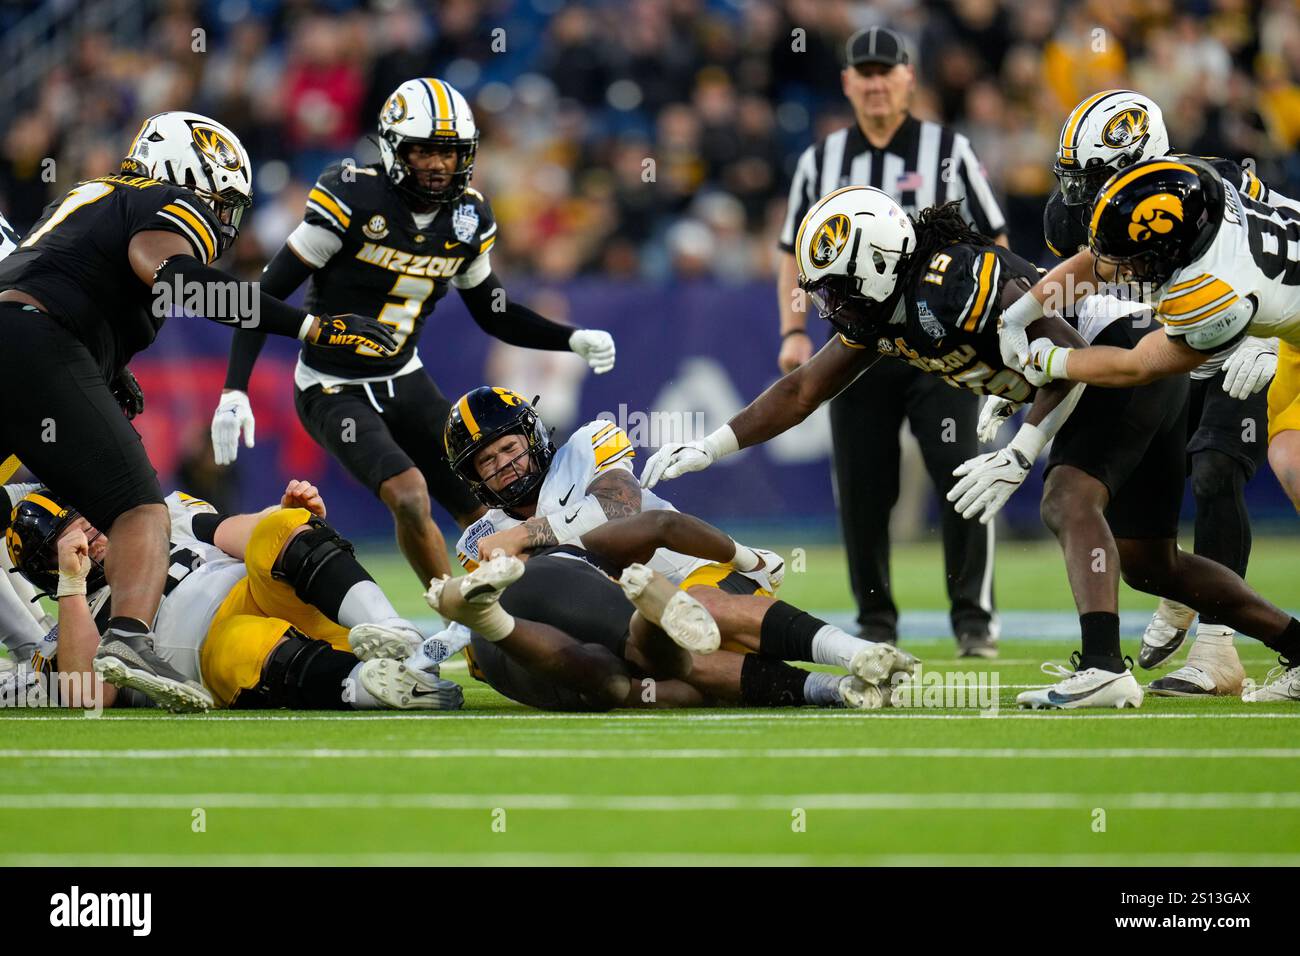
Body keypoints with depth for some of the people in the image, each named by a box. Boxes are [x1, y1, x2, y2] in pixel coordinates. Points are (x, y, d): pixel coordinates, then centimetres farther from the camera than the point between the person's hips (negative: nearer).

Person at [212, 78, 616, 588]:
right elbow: (268, 294, -16)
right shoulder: (354, 198, -20)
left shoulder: (469, 217, -1)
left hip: (406, 382, 6)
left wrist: (573, 339, 2)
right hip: (334, 390, -6)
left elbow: (491, 311, 16)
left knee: (484, 511, 0)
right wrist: (234, 389, -24)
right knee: (409, 494, -27)